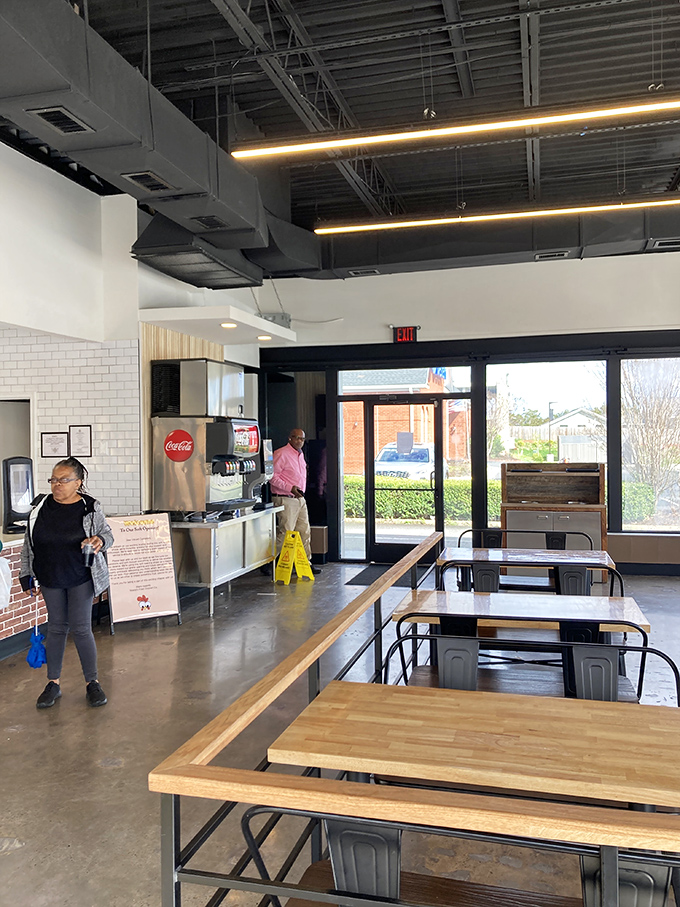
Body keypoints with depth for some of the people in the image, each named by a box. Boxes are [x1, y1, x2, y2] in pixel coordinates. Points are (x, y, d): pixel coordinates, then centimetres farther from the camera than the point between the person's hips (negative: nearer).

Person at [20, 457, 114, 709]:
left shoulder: (90, 507, -10)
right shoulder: (41, 507, -3)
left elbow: (107, 533, 2)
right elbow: (28, 543, 6)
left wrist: (100, 541, -21)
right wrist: (27, 574, 7)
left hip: (81, 579, -2)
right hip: (50, 578, 3)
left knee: (81, 628, 0)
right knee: (56, 627, 11)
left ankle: (92, 682, 15)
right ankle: (53, 683, 24)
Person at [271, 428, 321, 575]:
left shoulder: (300, 454, 16)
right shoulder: (281, 454, -12)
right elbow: (272, 476, -18)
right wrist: (290, 488, -20)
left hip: (300, 498, 9)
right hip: (285, 500, -9)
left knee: (305, 531, 10)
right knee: (285, 532, -9)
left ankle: (306, 562, 19)